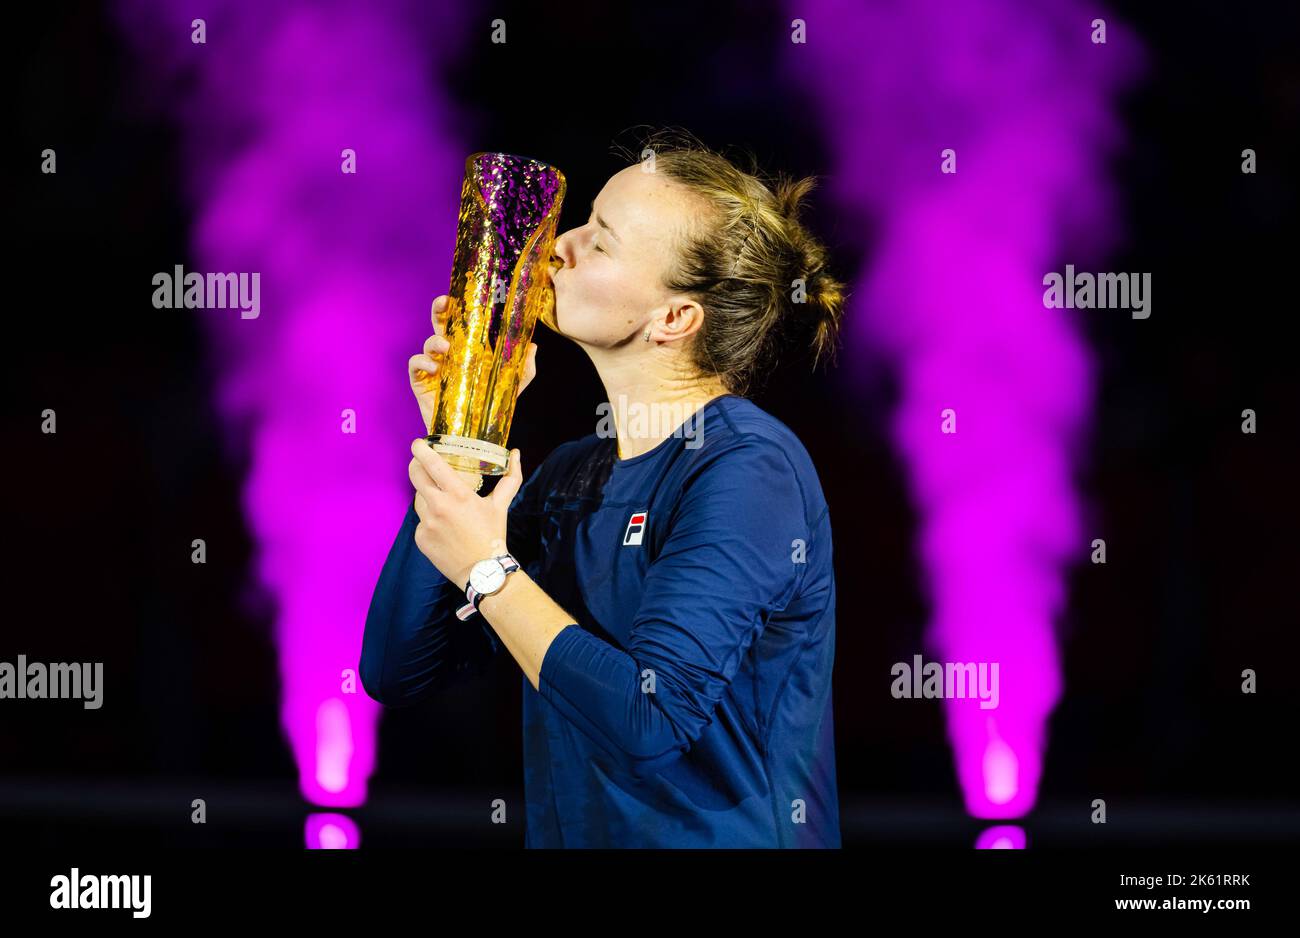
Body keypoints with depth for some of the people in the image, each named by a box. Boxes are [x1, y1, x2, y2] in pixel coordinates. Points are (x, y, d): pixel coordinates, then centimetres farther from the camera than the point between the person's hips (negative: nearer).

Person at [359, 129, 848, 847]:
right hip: (568, 838, 5)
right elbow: (396, 671, 9)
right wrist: (450, 455, 3)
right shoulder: (569, 474, 10)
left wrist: (486, 569, -11)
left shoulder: (750, 469, -11)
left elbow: (650, 718, -20)